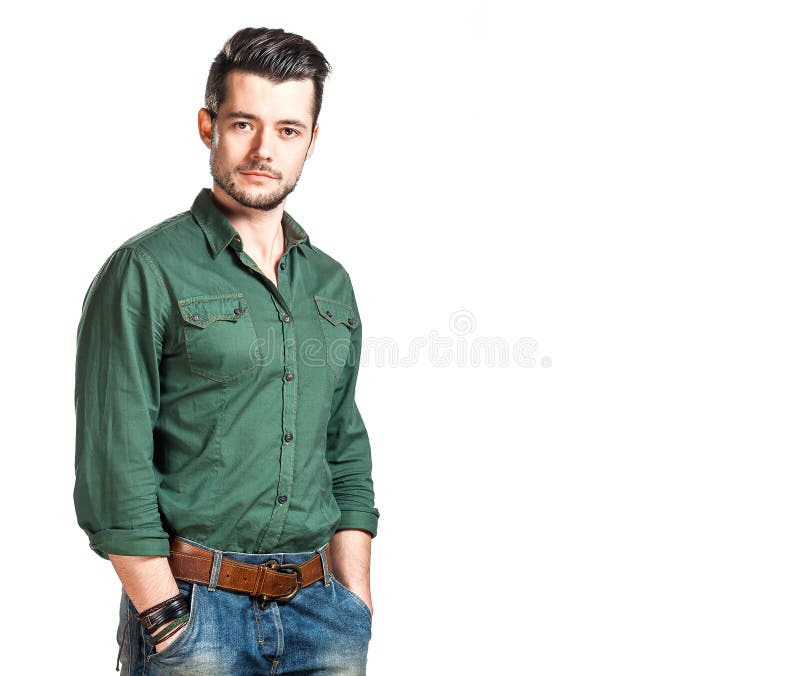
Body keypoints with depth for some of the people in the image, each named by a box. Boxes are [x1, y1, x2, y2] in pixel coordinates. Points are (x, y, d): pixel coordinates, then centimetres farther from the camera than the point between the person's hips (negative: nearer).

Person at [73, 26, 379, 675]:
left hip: (317, 602, 5)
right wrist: (167, 620, -13)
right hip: (192, 599, -5)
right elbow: (113, 465, -10)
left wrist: (355, 604, 8)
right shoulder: (145, 272, -6)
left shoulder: (331, 283, 11)